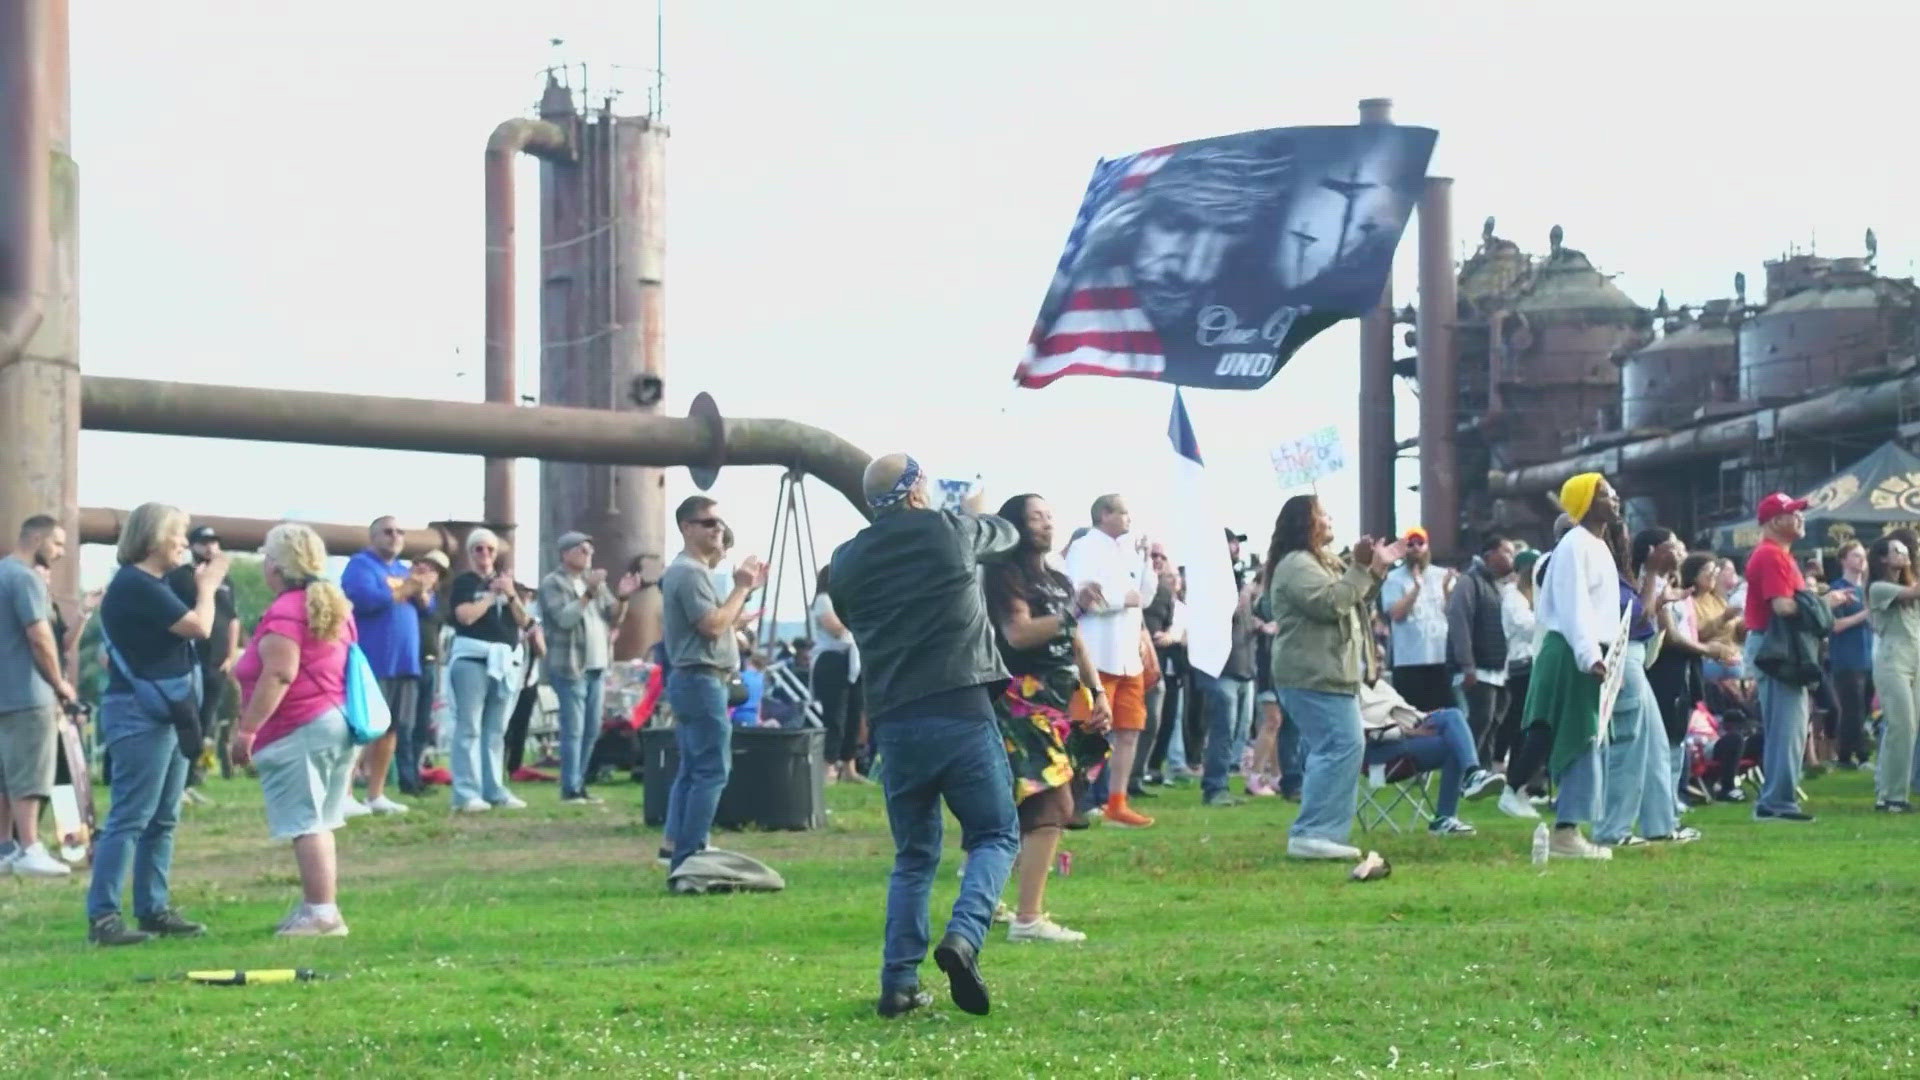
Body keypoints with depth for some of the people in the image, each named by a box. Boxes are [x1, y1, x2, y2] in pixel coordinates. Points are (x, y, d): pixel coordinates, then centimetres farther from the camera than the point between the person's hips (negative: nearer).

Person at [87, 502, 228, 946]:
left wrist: (203, 583, 8)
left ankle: (153, 909, 16)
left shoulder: (151, 585, 16)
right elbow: (200, 627, -15)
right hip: (140, 714, -10)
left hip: (167, 712, 10)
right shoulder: (134, 585, -17)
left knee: (162, 820, 12)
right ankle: (102, 917, -11)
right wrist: (207, 585, -2)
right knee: (129, 818, -11)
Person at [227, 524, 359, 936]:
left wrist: (246, 729, -19)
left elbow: (279, 674, -21)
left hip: (298, 730, -10)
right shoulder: (334, 605, 15)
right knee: (318, 823, 15)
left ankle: (321, 913, -9)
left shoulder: (284, 613, -14)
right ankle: (320, 906, 17)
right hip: (336, 721, 10)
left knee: (305, 824, -8)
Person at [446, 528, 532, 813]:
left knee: (496, 730, 8)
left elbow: (523, 621, 9)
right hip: (471, 658, -6)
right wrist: (492, 594, -8)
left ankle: (495, 791, 10)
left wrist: (511, 595, -6)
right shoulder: (464, 583, 1)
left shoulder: (505, 582, 18)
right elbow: (466, 616, -14)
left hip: (503, 660, 6)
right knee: (469, 727, -9)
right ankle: (466, 793, -12)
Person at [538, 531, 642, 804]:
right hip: (570, 666, -7)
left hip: (597, 665, 7)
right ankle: (570, 789, -7)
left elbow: (613, 618, 14)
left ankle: (579, 784, 18)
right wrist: (589, 593, -24)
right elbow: (564, 618, -18)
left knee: (592, 730, 10)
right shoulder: (553, 583, -5)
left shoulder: (595, 580, 16)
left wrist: (622, 598, -4)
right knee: (573, 730, -8)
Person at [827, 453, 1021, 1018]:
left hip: (893, 722, 4)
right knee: (995, 834, 7)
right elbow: (1007, 535, 21)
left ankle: (899, 981, 8)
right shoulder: (949, 531, 1)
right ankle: (964, 935, -18)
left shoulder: (847, 562, 8)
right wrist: (977, 511, 44)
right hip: (961, 711, -4)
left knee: (913, 855, 15)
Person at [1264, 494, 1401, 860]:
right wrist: (1361, 568, -17)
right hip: (1315, 677, -12)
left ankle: (1318, 834, 11)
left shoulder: (1321, 562, 22)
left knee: (1332, 751, 10)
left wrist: (1376, 570, 14)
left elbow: (1355, 600, 29)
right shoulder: (1297, 565, -13)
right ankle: (1313, 833, -22)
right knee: (1342, 747, -19)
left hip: (1328, 675, 12)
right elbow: (1330, 602, -25)